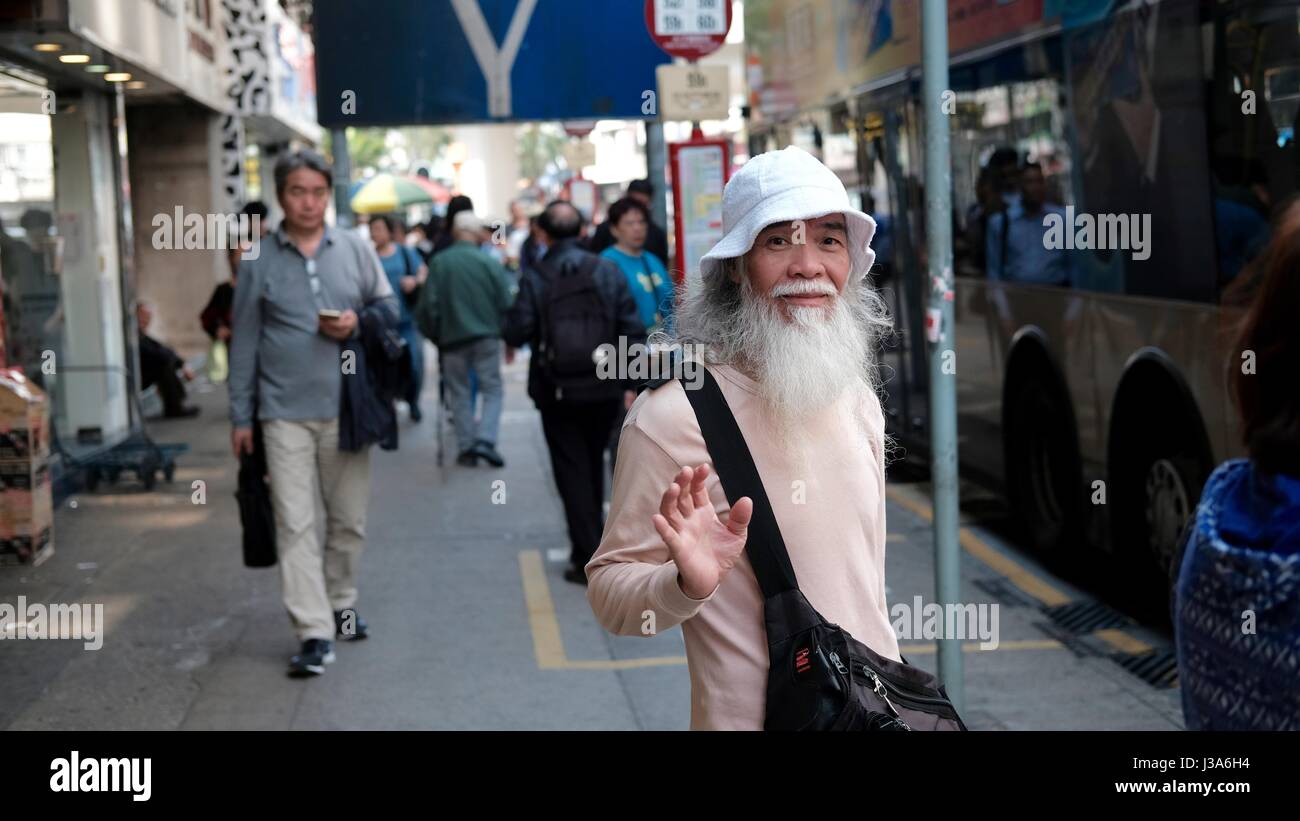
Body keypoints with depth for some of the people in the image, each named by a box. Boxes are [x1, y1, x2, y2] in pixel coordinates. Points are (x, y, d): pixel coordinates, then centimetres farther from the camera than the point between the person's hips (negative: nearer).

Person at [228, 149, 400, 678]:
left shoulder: (356, 249, 4)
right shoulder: (259, 263, 1)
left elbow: (389, 308, 11)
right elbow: (244, 342, 4)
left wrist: (357, 324, -11)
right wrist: (241, 417, 3)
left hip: (347, 408, 2)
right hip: (285, 412, -2)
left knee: (349, 519, 12)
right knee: (295, 524, -7)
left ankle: (340, 602, 33)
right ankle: (315, 633, -6)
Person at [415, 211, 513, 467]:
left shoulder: (438, 263, -3)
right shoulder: (490, 263, -5)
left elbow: (428, 305, -3)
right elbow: (505, 304, -2)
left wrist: (434, 336, 12)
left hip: (452, 337, 1)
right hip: (486, 337, -1)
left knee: (459, 393, 11)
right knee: (492, 389, 7)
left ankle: (466, 448, 9)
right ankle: (485, 439, -10)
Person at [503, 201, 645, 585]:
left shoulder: (534, 278, -11)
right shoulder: (608, 271, -3)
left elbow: (516, 333, -13)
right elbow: (632, 331, -3)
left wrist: (509, 325, 11)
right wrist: (630, 384, 4)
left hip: (557, 392, -3)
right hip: (604, 389, 3)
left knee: (572, 471, 3)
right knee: (593, 466, 20)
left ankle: (588, 559, -3)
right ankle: (591, 542, 32)